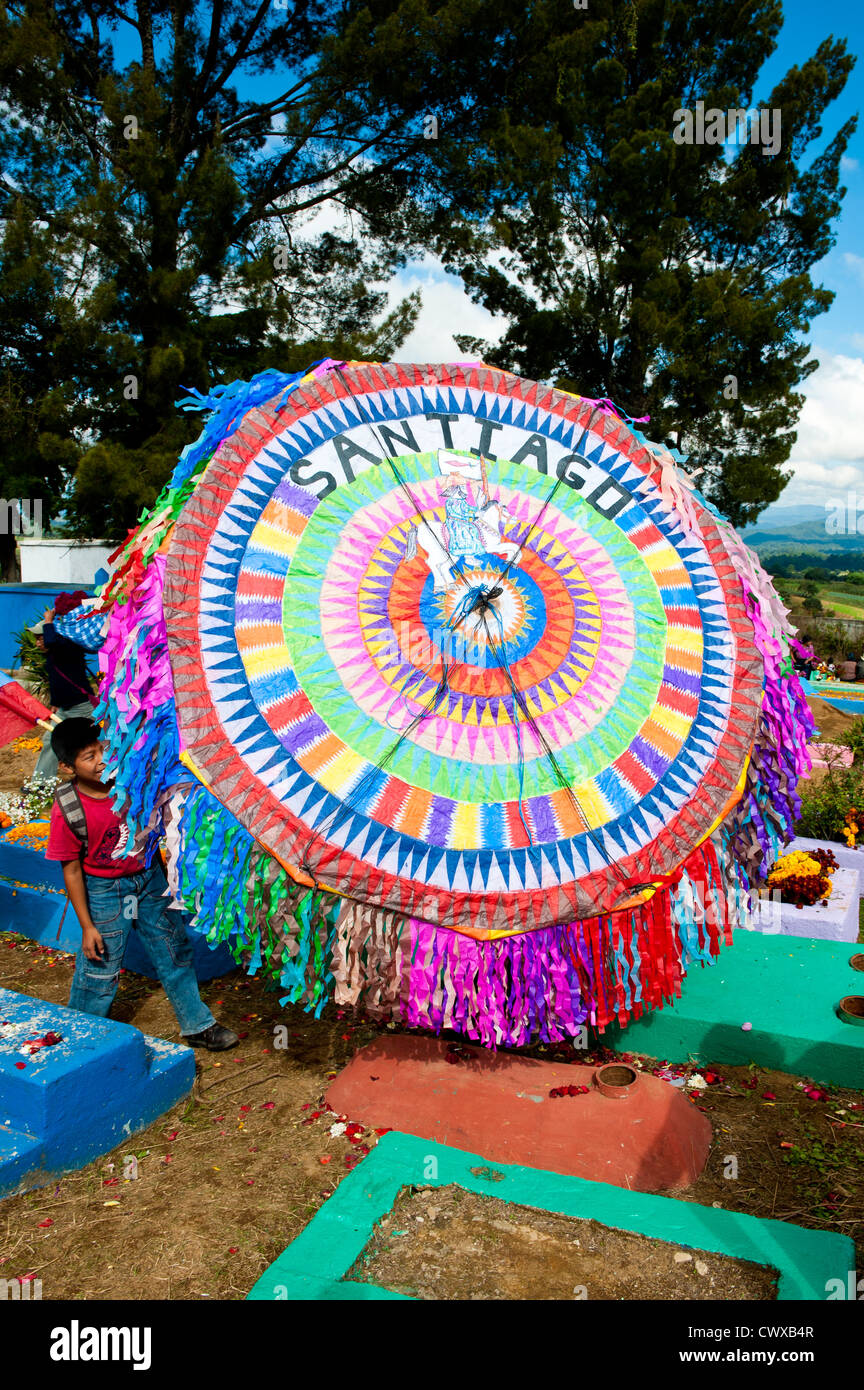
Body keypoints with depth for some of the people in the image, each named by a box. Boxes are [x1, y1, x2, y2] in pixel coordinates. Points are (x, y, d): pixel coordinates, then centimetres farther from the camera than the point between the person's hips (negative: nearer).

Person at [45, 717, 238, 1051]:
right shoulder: (67, 810, -20)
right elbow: (71, 871, -13)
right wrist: (87, 926, -11)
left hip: (149, 879, 4)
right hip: (104, 892, -3)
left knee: (175, 953, 11)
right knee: (100, 967, 8)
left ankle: (197, 1025, 28)